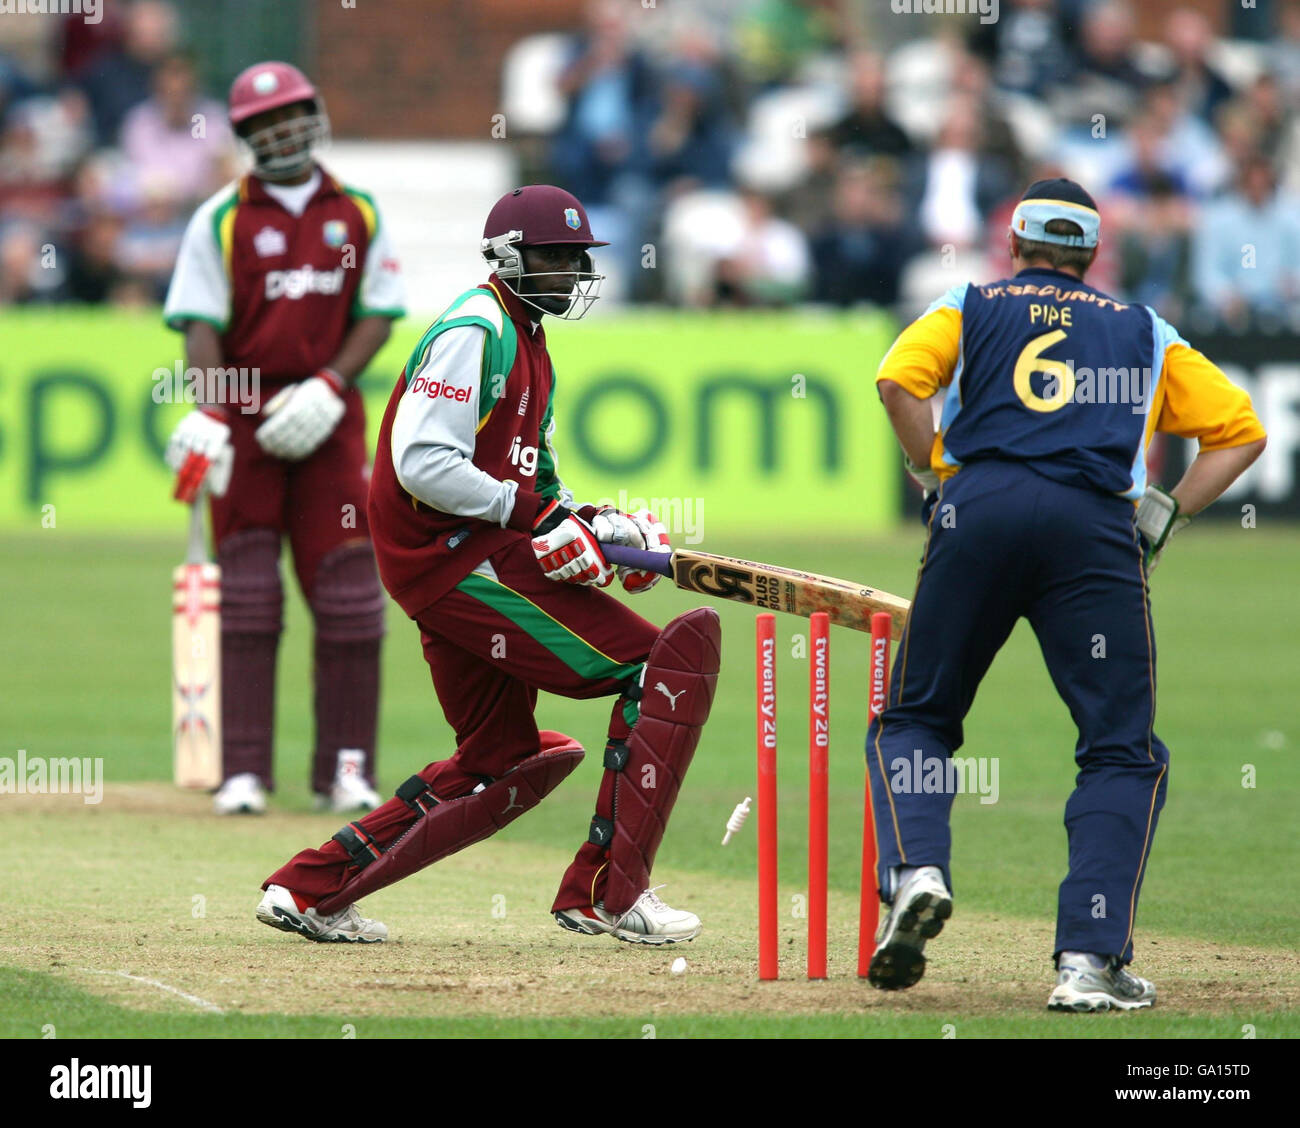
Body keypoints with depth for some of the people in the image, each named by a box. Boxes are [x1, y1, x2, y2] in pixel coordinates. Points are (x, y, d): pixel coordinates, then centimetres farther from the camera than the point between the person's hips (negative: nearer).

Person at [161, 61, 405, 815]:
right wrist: (208, 415, -20)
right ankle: (244, 773, -4)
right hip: (244, 413, -2)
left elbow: (378, 315, 6)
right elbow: (202, 325, -5)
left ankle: (347, 768, 6)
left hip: (329, 411, 2)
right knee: (245, 591, -4)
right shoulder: (221, 219, 1)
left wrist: (329, 387, -10)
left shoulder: (359, 214, 8)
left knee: (349, 592, -1)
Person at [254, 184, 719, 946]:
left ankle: (311, 888, 20)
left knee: (504, 763, 19)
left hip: (465, 564, 11)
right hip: (460, 559, -11)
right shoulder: (475, 331, -10)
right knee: (664, 660, -14)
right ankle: (608, 892, -14)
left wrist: (595, 525, 9)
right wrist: (534, 515, -23)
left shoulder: (531, 347, 23)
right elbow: (424, 463, -20)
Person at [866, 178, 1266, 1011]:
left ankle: (915, 870, -13)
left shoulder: (967, 309, 23)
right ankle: (1089, 960, -10)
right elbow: (1242, 432, 22)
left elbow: (899, 380, 2)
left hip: (980, 510, 0)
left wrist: (938, 476, 11)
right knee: (1124, 754, 4)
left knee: (914, 720, 15)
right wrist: (1165, 515, 18)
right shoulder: (1146, 333, 27)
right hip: (1099, 529, 0)